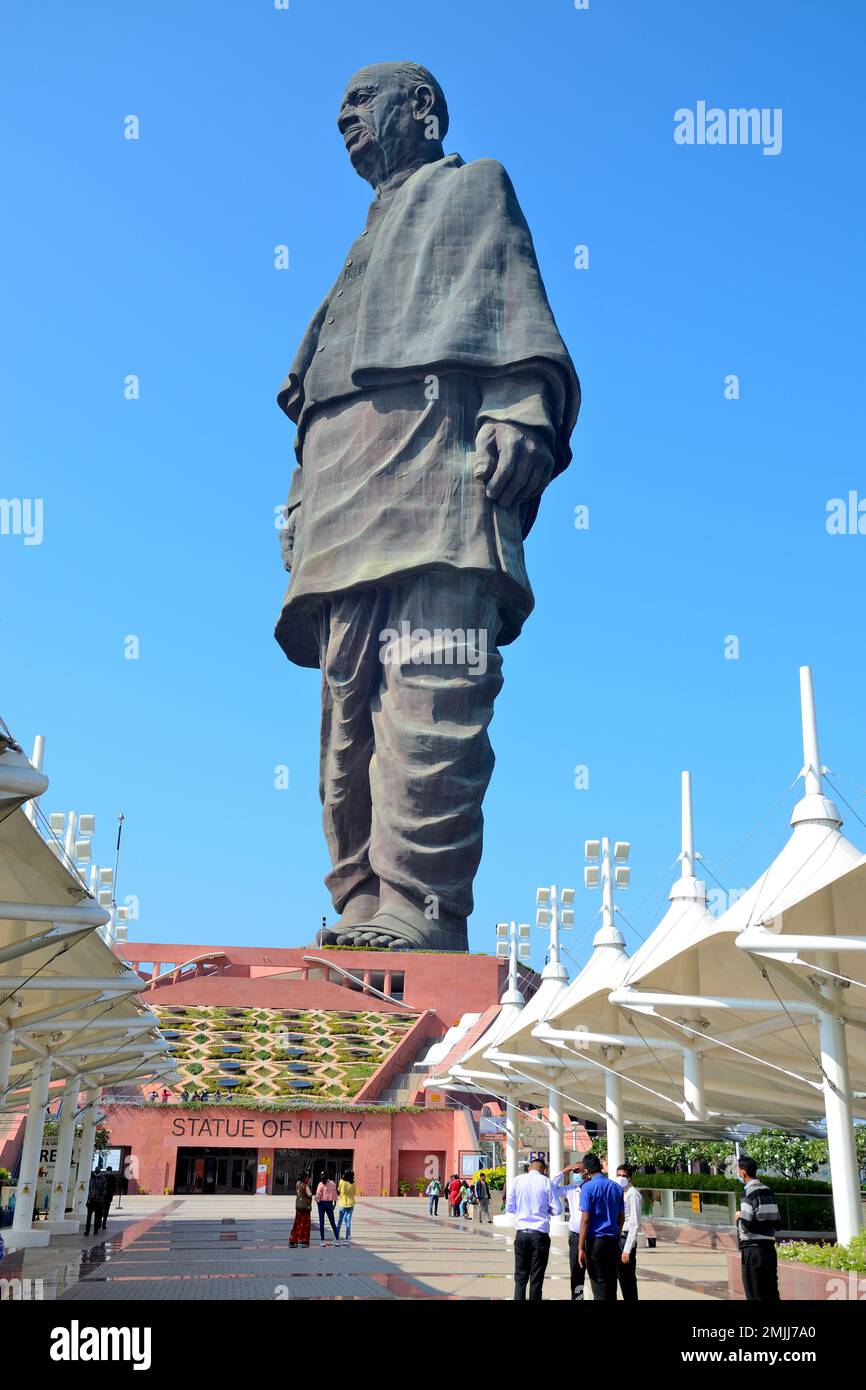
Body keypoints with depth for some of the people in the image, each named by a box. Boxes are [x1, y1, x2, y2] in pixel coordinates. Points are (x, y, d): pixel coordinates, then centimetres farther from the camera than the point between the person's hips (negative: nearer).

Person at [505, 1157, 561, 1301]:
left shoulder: (518, 1180, 2)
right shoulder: (546, 1182, -3)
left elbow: (509, 1207, 4)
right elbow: (557, 1209, -1)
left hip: (521, 1233, 2)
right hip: (540, 1234, -2)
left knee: (520, 1276, 9)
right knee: (537, 1277, 7)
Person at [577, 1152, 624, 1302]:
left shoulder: (588, 1187, -10)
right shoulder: (617, 1188, 6)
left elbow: (585, 1220, -14)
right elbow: (621, 1218, 12)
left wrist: (581, 1248, -11)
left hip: (595, 1240, -5)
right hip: (613, 1241, 5)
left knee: (599, 1285, 2)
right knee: (611, 1283, 12)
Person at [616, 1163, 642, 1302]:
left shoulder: (633, 1194, -14)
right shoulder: (619, 1193, 11)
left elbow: (634, 1224, -19)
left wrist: (627, 1249, -21)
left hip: (627, 1238, -8)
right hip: (618, 1238, 8)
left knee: (628, 1278, -3)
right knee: (621, 1275, 14)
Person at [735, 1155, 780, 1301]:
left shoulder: (749, 1192, -11)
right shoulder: (768, 1190, 11)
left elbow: (745, 1225, -17)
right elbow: (776, 1224, 15)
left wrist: (739, 1217, 1)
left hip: (753, 1249, -7)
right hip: (769, 1247, 7)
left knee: (755, 1295, -1)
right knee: (771, 1292, 11)